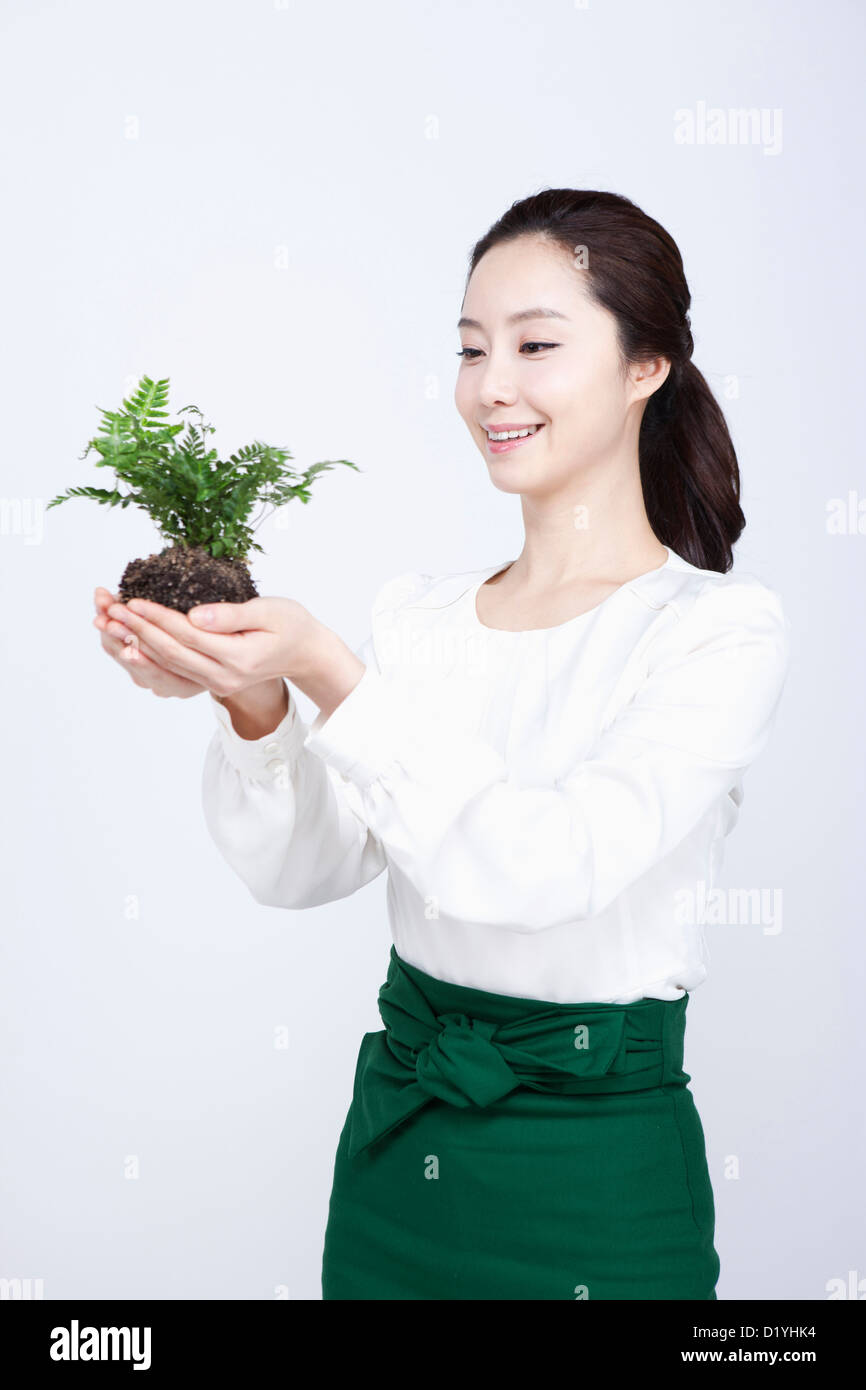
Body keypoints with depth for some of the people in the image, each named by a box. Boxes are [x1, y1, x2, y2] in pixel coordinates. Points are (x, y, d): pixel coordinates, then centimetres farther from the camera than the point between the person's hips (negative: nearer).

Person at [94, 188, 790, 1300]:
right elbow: (300, 869, -3)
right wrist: (251, 704, -20)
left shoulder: (725, 625, -12)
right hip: (395, 1127, 5)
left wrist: (327, 672, -31)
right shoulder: (419, 611, 2)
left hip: (593, 1167, -4)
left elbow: (549, 863, -25)